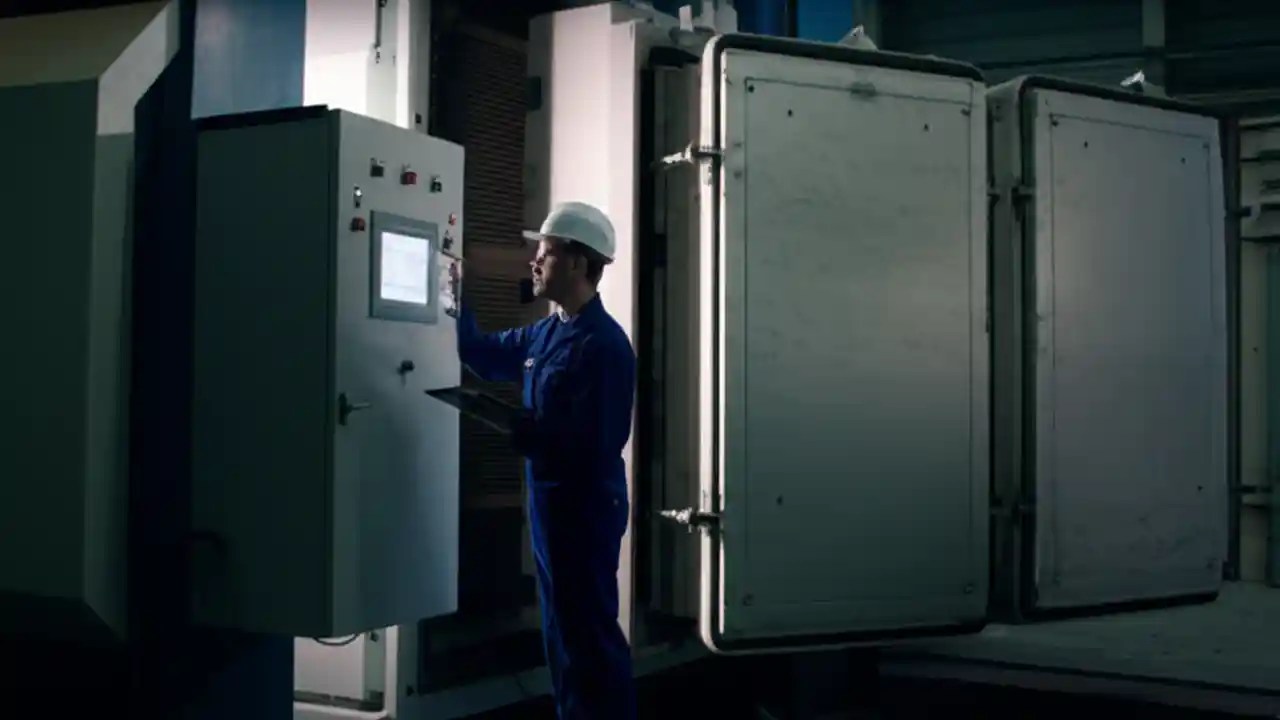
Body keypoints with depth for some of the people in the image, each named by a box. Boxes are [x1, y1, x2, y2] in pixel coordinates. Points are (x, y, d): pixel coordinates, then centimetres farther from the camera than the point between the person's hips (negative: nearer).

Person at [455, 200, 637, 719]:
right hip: (549, 500, 9)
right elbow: (480, 354, 23)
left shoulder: (604, 345, -19)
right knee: (561, 630, 18)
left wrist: (512, 427, -25)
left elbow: (593, 443, -25)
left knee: (591, 633, -1)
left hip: (587, 507, -9)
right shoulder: (545, 333, 8)